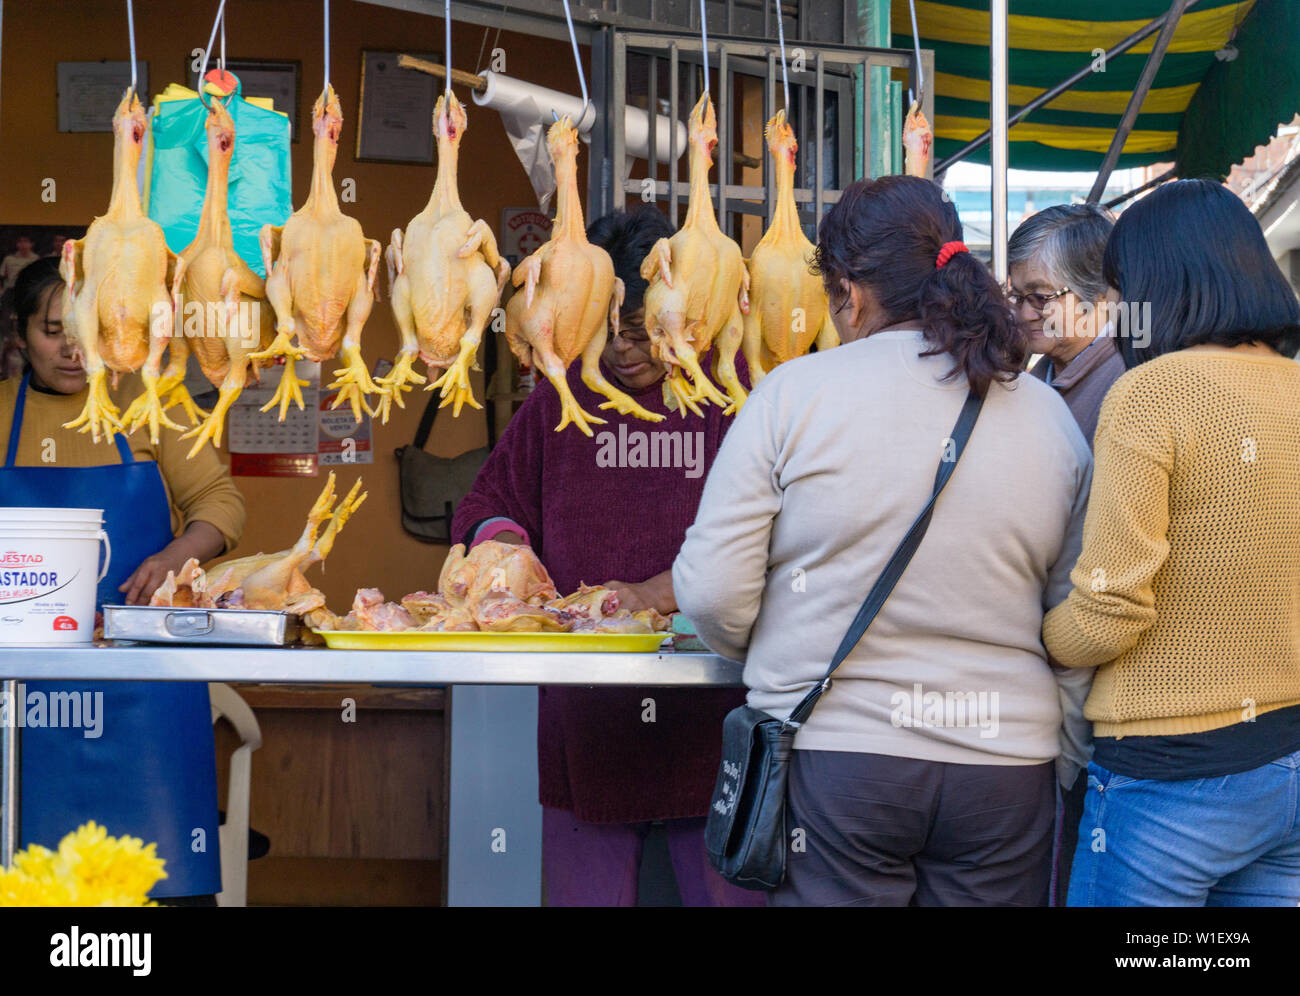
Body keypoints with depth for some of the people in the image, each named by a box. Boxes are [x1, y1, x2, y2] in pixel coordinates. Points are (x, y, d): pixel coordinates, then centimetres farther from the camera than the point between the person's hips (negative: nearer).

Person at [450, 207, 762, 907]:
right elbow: (486, 503, 20)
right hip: (583, 722, 3)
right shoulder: (562, 399, 14)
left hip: (711, 718, -3)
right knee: (586, 892, 5)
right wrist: (506, 543, -4)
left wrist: (654, 594, -21)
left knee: (726, 892, 2)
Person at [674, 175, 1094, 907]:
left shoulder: (795, 394, -6)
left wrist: (771, 657, 15)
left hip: (835, 753, -3)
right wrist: (1068, 764, 20)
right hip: (1007, 766, 3)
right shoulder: (1051, 417, 5)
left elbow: (713, 593, -6)